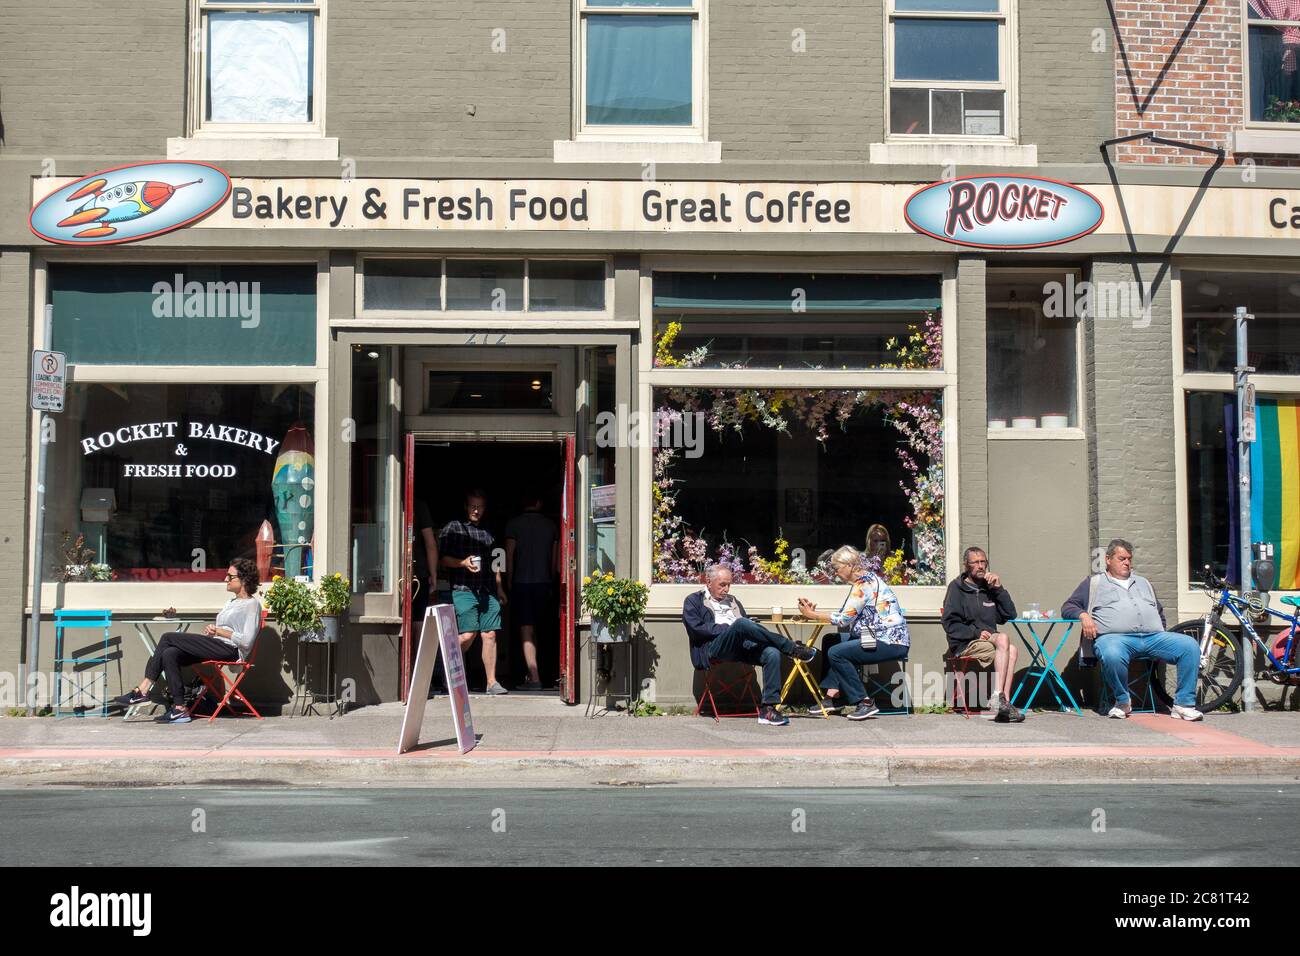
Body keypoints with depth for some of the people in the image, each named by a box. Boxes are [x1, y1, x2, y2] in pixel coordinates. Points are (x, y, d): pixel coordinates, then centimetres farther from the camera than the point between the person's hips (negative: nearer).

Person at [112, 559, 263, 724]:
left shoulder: (252, 604, -3)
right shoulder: (232, 602, 27)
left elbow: (246, 641, -13)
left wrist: (218, 631, -9)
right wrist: (211, 631, 3)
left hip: (230, 649, -9)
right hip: (216, 646, 9)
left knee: (169, 637, -14)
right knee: (170, 654, -15)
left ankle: (143, 690, -9)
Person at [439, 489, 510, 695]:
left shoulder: (487, 533, 21)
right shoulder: (453, 528, 4)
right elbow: (443, 558, -2)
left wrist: (499, 587, 21)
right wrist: (463, 563, -17)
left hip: (487, 592, 5)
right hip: (463, 590, -5)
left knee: (490, 635, 0)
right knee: (468, 635, -11)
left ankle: (492, 682, 4)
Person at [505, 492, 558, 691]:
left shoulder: (513, 524, -3)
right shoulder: (551, 525, 6)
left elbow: (509, 555, -5)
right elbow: (556, 558, 8)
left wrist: (509, 582, 4)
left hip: (522, 583, -3)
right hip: (543, 583, 3)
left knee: (526, 632, -2)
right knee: (533, 628, 18)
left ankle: (534, 678, -9)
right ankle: (532, 673, 17)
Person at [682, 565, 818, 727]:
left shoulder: (733, 601, 32)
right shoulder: (694, 601, 15)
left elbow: (749, 627, 25)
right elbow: (696, 629, -2)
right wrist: (728, 628, -7)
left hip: (742, 646, 6)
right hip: (713, 648, -6)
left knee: (772, 653, -26)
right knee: (741, 624, -35)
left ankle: (768, 708, -26)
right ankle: (793, 649, -24)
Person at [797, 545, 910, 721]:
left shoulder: (863, 584, -14)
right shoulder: (868, 579, 17)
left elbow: (843, 619, -15)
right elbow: (846, 616, 15)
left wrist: (812, 615, -5)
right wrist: (814, 611, 9)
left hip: (891, 643, -11)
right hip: (889, 640, 11)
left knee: (836, 653, -17)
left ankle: (865, 703, -11)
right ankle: (832, 697, 7)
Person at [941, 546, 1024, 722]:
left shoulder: (989, 588, 20)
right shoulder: (957, 588, 4)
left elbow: (1010, 615, 13)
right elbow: (950, 624, -4)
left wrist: (999, 588, 5)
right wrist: (976, 633, -14)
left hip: (988, 641, 5)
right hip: (964, 645, -5)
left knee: (1011, 650, -27)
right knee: (1003, 639, -31)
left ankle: (1003, 702, -35)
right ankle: (998, 699, -38)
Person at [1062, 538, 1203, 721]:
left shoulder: (1143, 583, 34)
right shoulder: (1094, 583, 21)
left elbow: (1160, 612, 38)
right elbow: (1068, 608, 14)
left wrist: (1160, 633, 19)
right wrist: (1083, 615, -8)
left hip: (1153, 637, 4)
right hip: (1115, 637, -4)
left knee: (1190, 645, -21)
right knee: (1112, 655, -41)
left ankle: (1184, 704, -17)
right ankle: (1122, 702, -15)